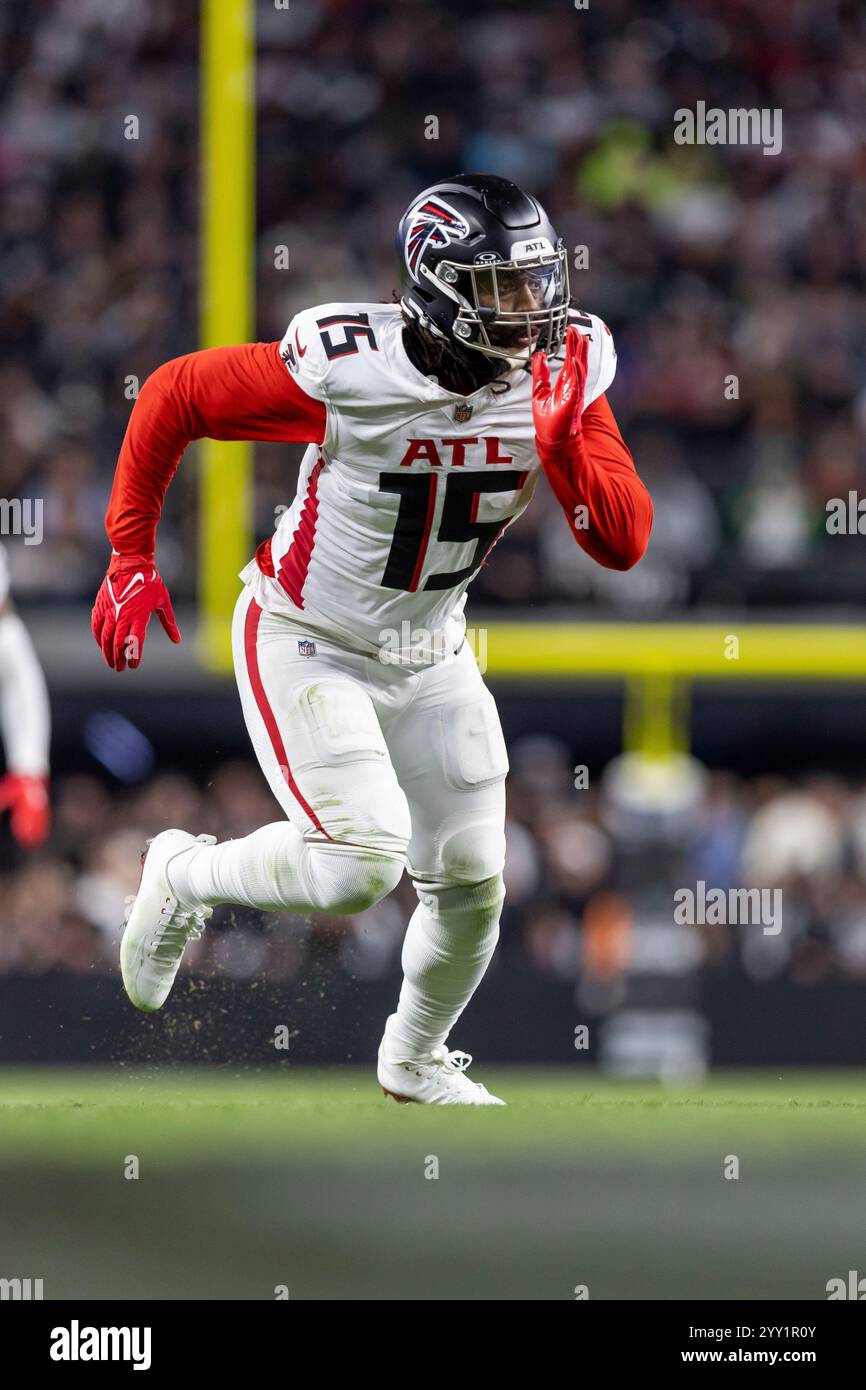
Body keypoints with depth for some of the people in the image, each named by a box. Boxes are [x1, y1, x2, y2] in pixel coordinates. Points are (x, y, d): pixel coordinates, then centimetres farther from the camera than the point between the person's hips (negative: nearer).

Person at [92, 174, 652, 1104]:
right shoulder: (348, 369, -27)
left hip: (429, 655, 6)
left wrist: (560, 444, -35)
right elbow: (173, 397, -13)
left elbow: (624, 543, -17)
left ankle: (415, 1060, 36)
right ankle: (185, 877, 9)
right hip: (306, 642, -5)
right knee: (361, 864, -20)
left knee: (471, 880, 9)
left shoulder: (560, 378, -14)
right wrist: (130, 560, -10)